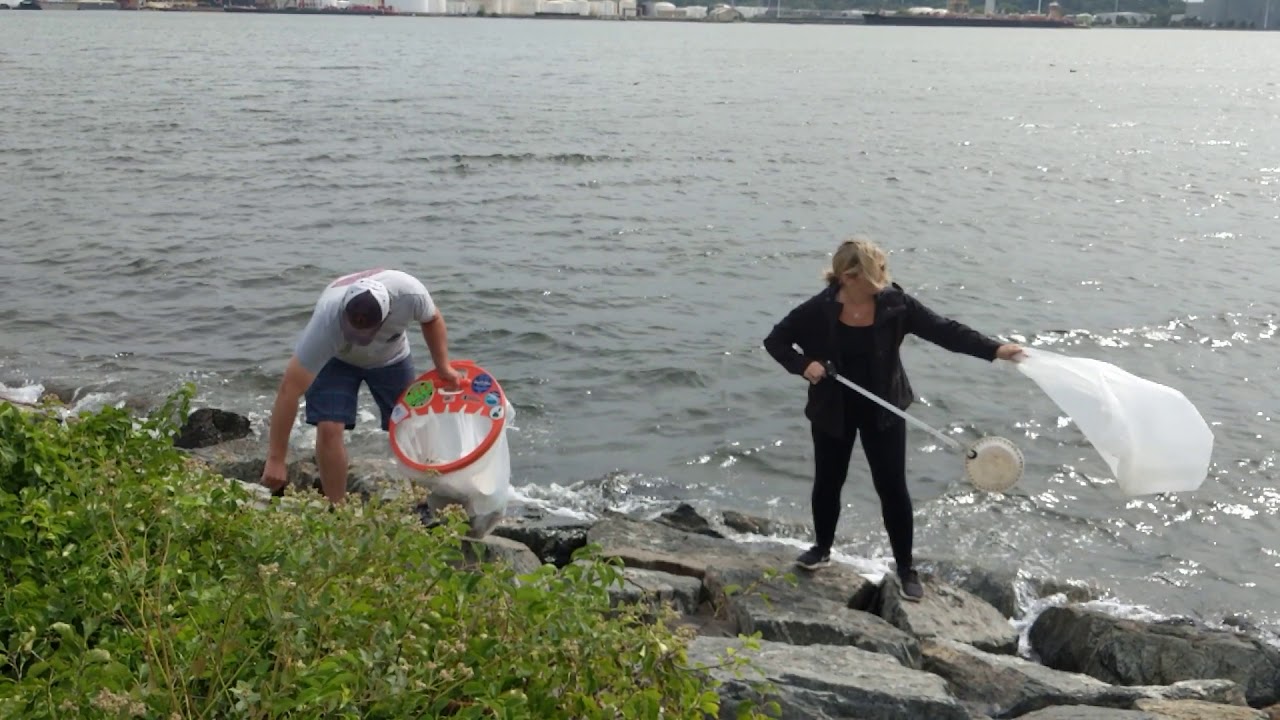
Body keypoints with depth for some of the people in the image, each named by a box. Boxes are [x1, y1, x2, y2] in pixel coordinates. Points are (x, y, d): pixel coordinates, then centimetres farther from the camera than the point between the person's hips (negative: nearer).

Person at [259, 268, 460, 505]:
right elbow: (289, 389, -41)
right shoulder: (327, 321, -44)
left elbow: (431, 319, -10)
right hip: (335, 359, -2)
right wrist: (275, 460, -40)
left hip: (391, 357, 2)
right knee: (329, 428, -19)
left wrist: (443, 366, -16)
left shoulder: (410, 293, -38)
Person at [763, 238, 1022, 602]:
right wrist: (803, 365, -23)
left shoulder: (895, 304, -15)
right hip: (833, 411, 0)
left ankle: (905, 569, 17)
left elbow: (944, 330, -17)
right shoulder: (819, 310, -16)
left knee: (893, 488, 3)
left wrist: (995, 349, -26)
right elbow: (775, 340, -6)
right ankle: (822, 547, 41)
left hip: (883, 410, 0)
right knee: (828, 482, 16)